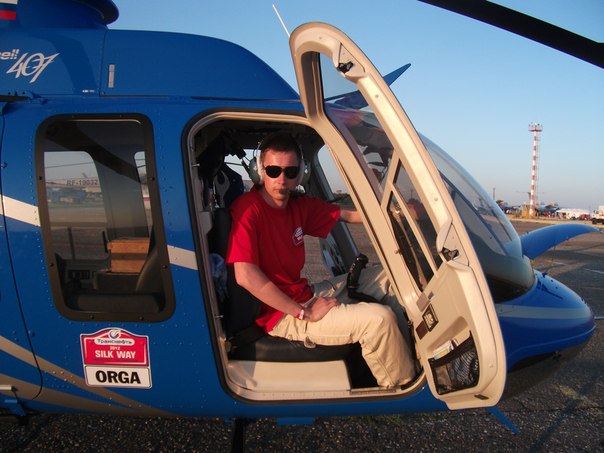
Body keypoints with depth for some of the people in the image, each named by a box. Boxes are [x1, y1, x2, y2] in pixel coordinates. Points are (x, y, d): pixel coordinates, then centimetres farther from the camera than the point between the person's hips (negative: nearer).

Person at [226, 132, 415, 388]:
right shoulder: (248, 210, -20)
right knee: (378, 318, -19)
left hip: (305, 295, 9)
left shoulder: (300, 205, 3)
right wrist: (304, 313, -22)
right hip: (281, 314, -9)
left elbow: (348, 215, 10)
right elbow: (246, 277, -28)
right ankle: (403, 388, 7)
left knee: (386, 276, 16)